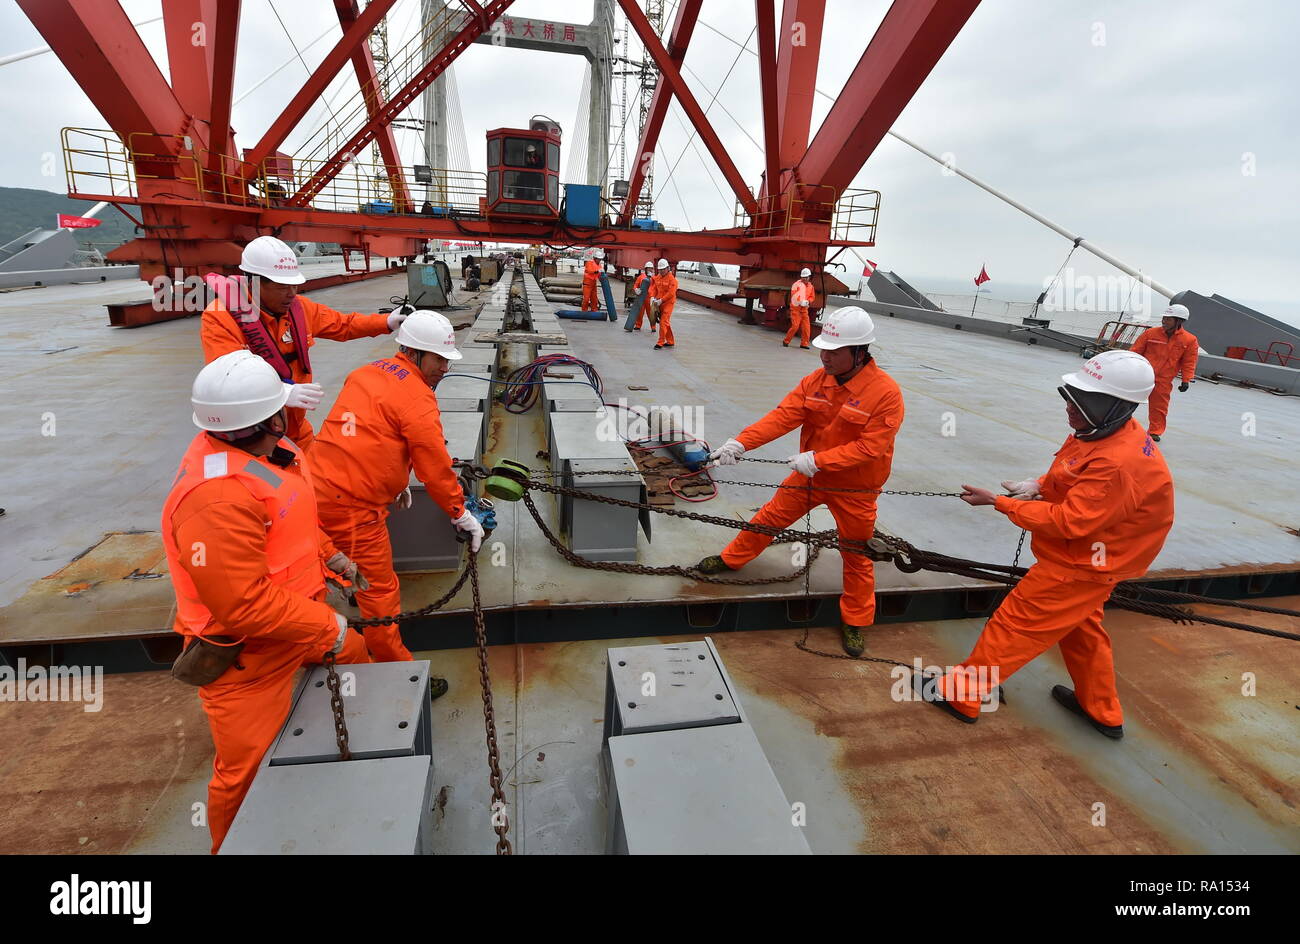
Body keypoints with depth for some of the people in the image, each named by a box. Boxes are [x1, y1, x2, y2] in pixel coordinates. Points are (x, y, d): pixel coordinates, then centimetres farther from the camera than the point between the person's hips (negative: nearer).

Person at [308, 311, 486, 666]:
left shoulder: (367, 373, 13)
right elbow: (436, 468, -12)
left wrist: (396, 482, 27)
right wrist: (461, 515, -1)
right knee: (379, 590, 2)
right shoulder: (417, 398, -13)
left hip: (320, 487, 9)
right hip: (353, 504, -9)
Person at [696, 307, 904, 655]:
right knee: (769, 517, 13)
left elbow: (870, 446, -26)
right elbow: (782, 417, -16)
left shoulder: (886, 393, -23)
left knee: (857, 555, 11)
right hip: (809, 476, 4)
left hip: (854, 489, -3)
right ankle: (730, 560, 37)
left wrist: (818, 460, -31)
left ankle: (855, 621, 31)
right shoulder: (815, 381, -10)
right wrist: (740, 443, -29)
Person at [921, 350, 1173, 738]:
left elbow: (1067, 522, -29)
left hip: (1078, 565, -10)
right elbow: (1072, 480, 11)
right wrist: (1038, 485, -7)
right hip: (1088, 555, 10)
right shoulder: (1110, 430, -4)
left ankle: (961, 694, 17)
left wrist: (998, 502, -25)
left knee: (1013, 625, 1)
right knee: (1081, 630, 26)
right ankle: (1103, 712, 46)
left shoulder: (1117, 464, -33)